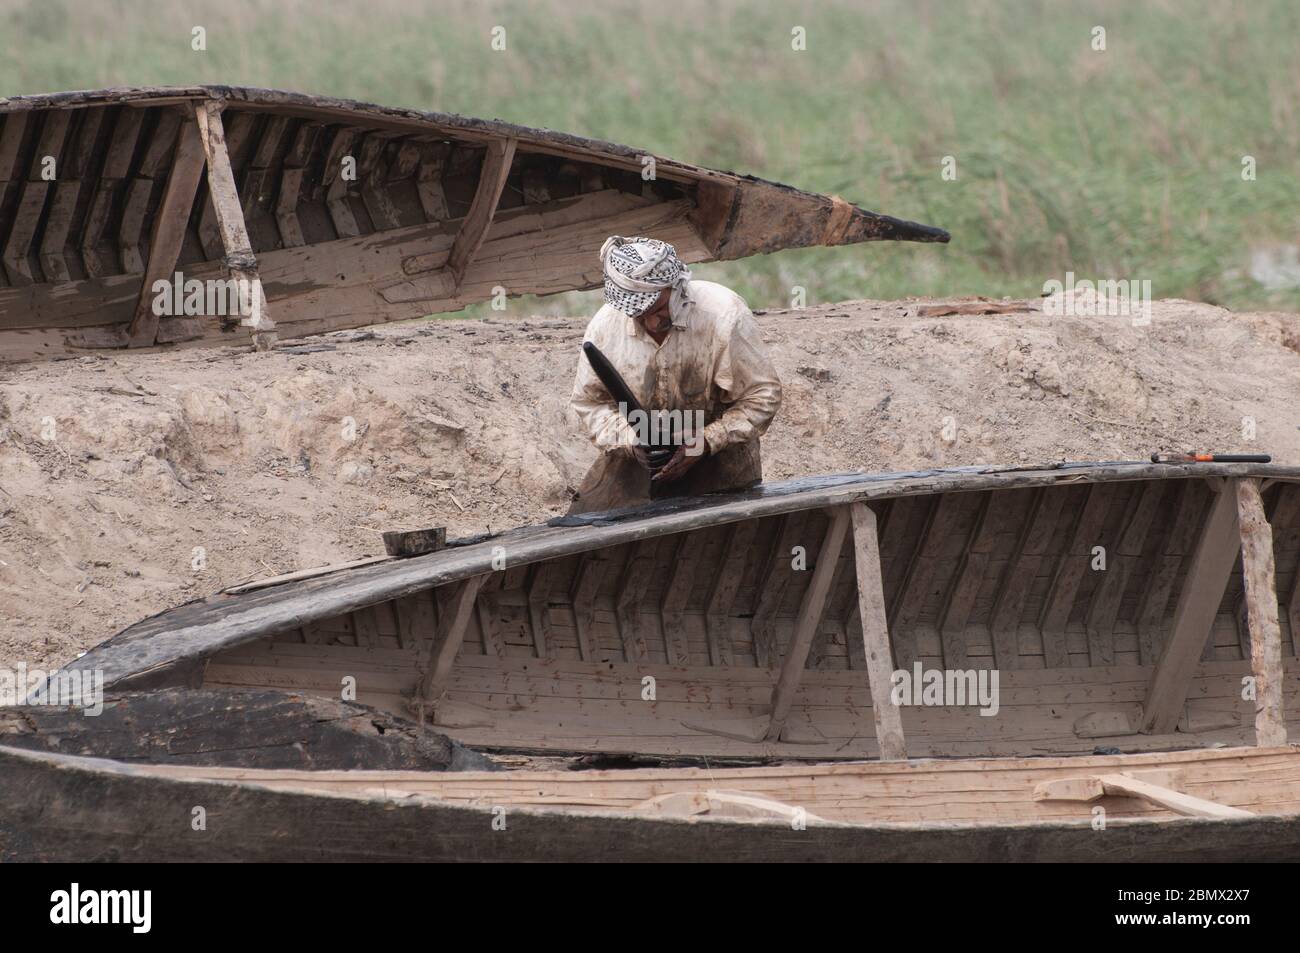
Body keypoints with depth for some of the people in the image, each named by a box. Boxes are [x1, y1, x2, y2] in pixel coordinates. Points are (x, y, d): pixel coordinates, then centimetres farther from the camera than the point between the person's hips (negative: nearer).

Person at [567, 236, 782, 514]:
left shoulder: (724, 316, -20)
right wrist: (629, 438, -17)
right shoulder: (605, 326, -11)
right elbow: (588, 402, 3)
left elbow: (762, 396, -14)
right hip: (637, 458, 2)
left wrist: (705, 443, -23)